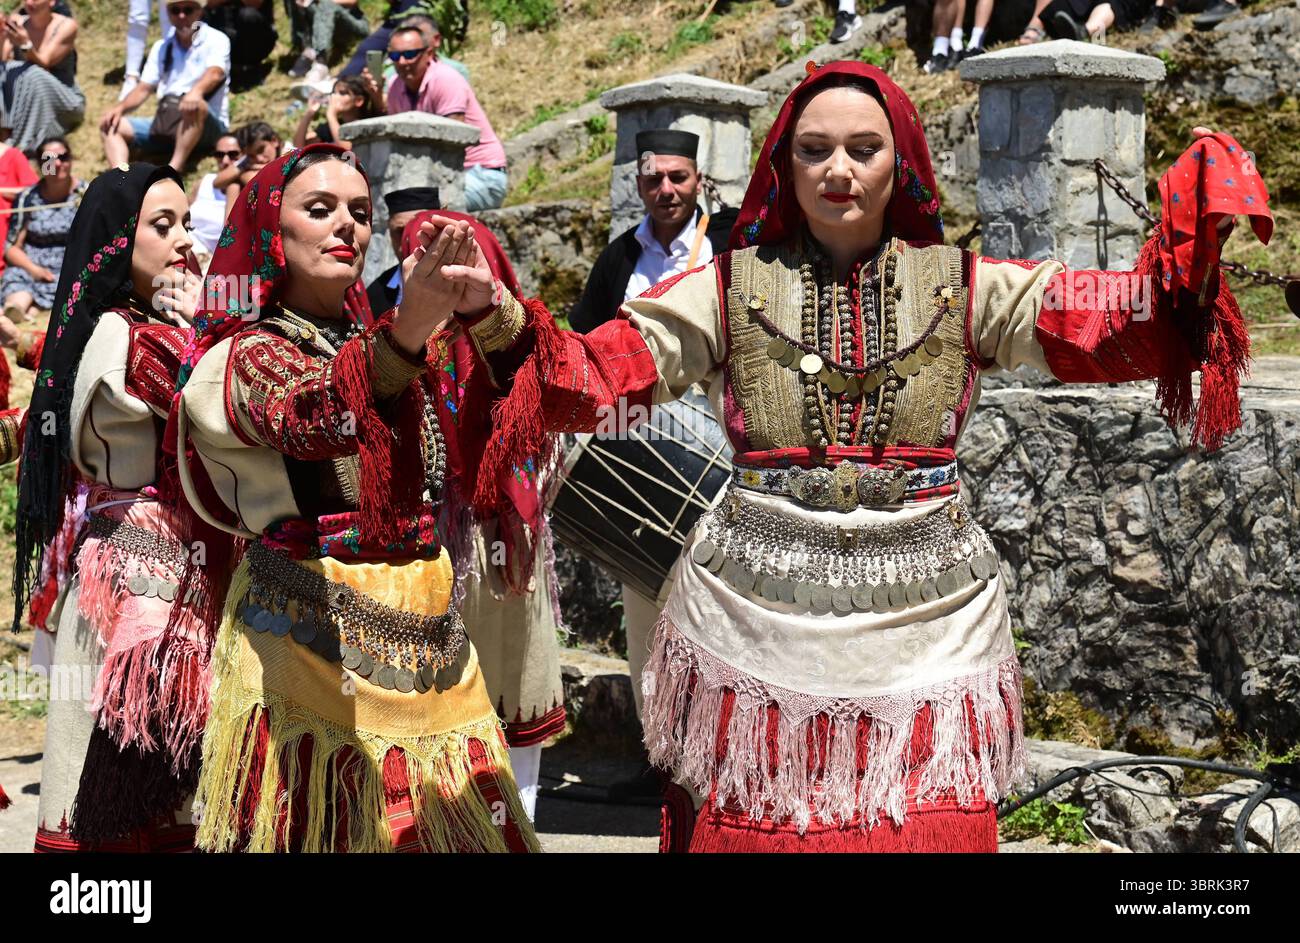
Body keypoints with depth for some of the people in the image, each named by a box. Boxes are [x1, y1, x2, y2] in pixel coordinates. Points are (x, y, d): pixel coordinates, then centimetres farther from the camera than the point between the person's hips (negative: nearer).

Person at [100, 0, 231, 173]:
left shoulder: (215, 40, -1)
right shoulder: (161, 48, 17)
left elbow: (215, 73, -21)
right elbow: (144, 88, 13)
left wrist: (196, 91, -44)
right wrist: (120, 108, -8)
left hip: (207, 125, -6)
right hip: (166, 123, 6)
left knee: (195, 106, -38)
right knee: (110, 125, -9)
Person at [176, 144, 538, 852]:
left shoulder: (373, 341, 19)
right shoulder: (243, 356, -3)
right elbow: (314, 421, -28)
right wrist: (414, 318, -42)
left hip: (426, 633, 6)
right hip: (308, 632, -6)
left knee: (460, 832, 2)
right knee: (321, 827, -7)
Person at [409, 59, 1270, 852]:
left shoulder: (961, 288, 4)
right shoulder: (733, 290, 3)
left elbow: (1123, 326, -6)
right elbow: (590, 376, -3)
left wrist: (1197, 237, -24)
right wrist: (492, 313, -20)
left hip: (929, 619, 1)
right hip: (762, 618, 0)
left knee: (933, 825, 4)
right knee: (762, 828, 7)